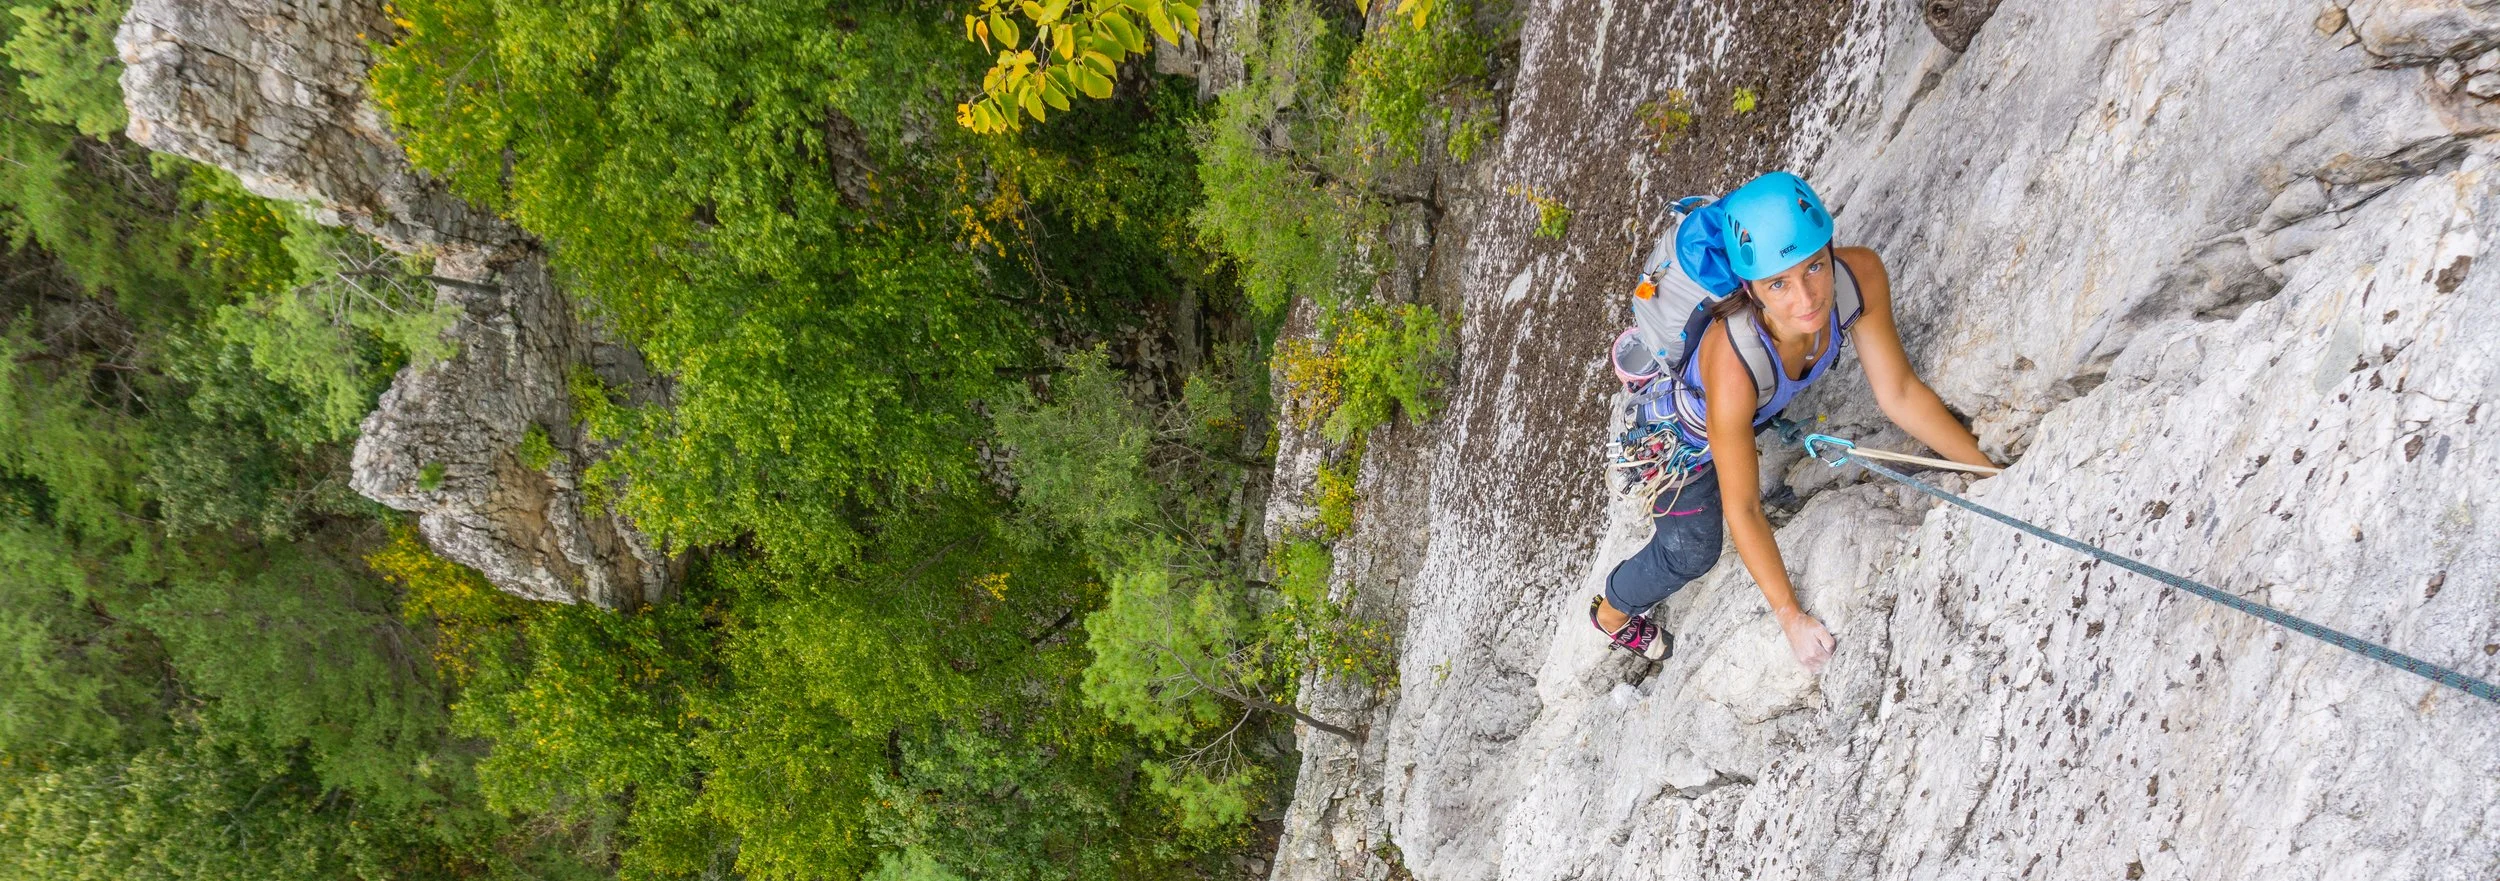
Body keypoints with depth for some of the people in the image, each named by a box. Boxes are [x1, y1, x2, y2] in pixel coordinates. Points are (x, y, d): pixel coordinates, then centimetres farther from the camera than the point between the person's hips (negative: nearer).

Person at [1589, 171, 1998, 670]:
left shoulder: (1861, 277, -37)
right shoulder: (1733, 367, -48)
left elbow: (1900, 392, -17)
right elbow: (1743, 512, -32)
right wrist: (1791, 617, -23)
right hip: (1680, 431, -3)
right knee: (1692, 552, 20)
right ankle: (1611, 613, 50)